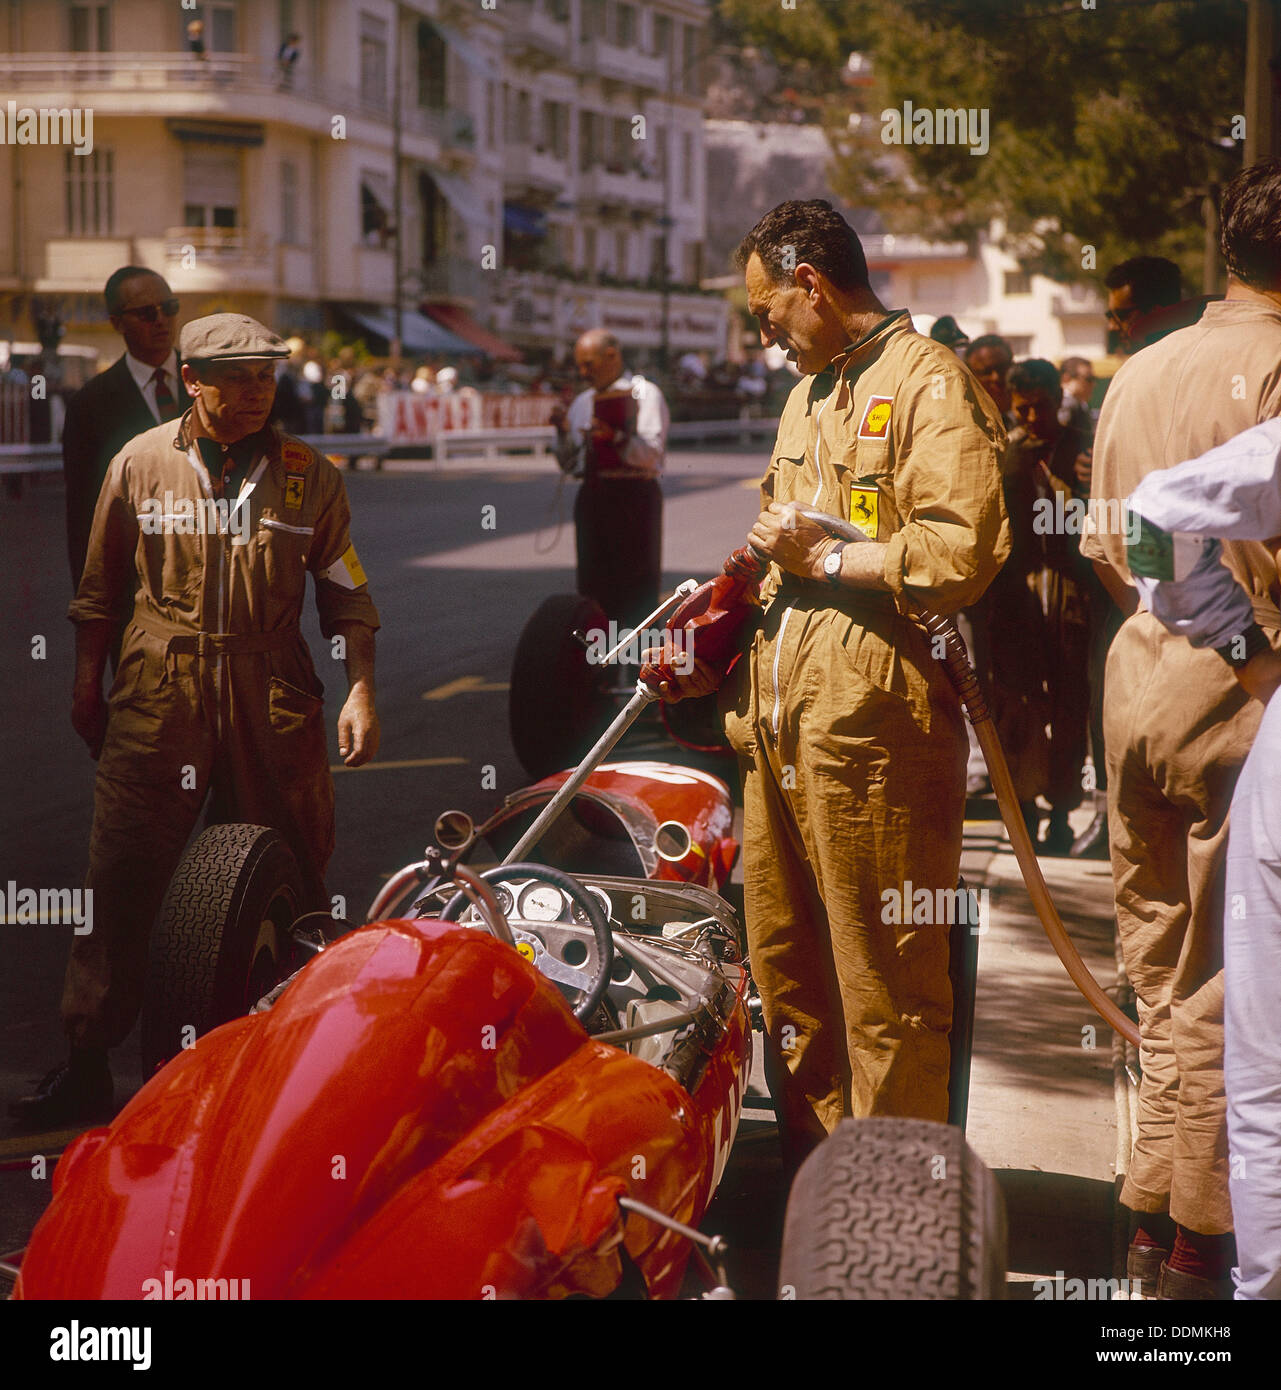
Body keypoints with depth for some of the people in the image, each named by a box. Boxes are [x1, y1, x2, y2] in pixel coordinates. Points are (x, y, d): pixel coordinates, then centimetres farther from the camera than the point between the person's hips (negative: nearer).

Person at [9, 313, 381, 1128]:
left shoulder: (310, 476, 4)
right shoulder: (140, 464, 4)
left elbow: (347, 596, 9)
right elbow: (101, 591, 13)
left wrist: (362, 689, -1)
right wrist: (86, 685, 13)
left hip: (273, 701, 1)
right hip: (158, 696, 0)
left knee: (290, 885, 7)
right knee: (120, 883, -2)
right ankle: (89, 1066, 7)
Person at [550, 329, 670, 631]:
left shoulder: (645, 394, 0)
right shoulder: (582, 402, 19)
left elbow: (651, 453, -12)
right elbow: (568, 464, 17)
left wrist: (615, 437, -27)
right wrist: (563, 431, -1)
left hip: (634, 496, -6)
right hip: (592, 498, 6)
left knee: (637, 582, -7)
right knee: (592, 584, 5)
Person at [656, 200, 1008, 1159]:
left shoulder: (928, 383, -8)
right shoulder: (808, 397, 24)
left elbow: (964, 552, -21)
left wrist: (826, 556, -12)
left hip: (873, 724, -10)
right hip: (782, 721, 10)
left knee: (885, 984, -4)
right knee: (785, 968, 15)